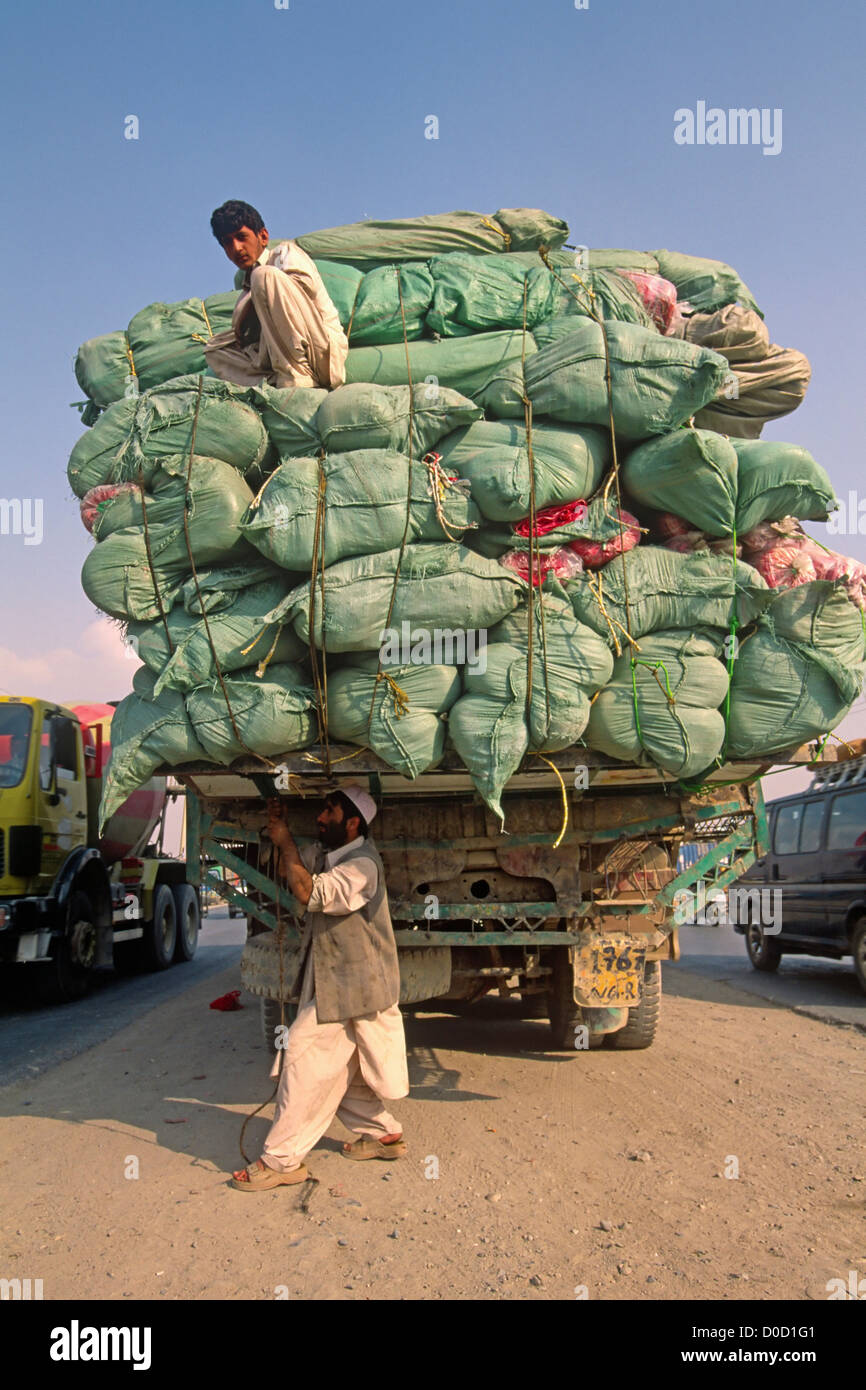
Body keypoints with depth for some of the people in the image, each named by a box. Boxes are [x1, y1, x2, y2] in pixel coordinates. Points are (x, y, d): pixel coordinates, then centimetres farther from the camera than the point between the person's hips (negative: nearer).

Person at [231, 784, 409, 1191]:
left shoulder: (362, 865, -22)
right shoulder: (326, 853, 8)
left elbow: (309, 892, -33)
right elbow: (287, 869, 20)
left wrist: (287, 844, -22)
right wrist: (279, 831, 2)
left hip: (349, 986, -10)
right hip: (329, 982, 10)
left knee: (306, 1060, -9)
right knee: (339, 1067, 18)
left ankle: (282, 1159, 0)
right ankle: (383, 1133, 32)